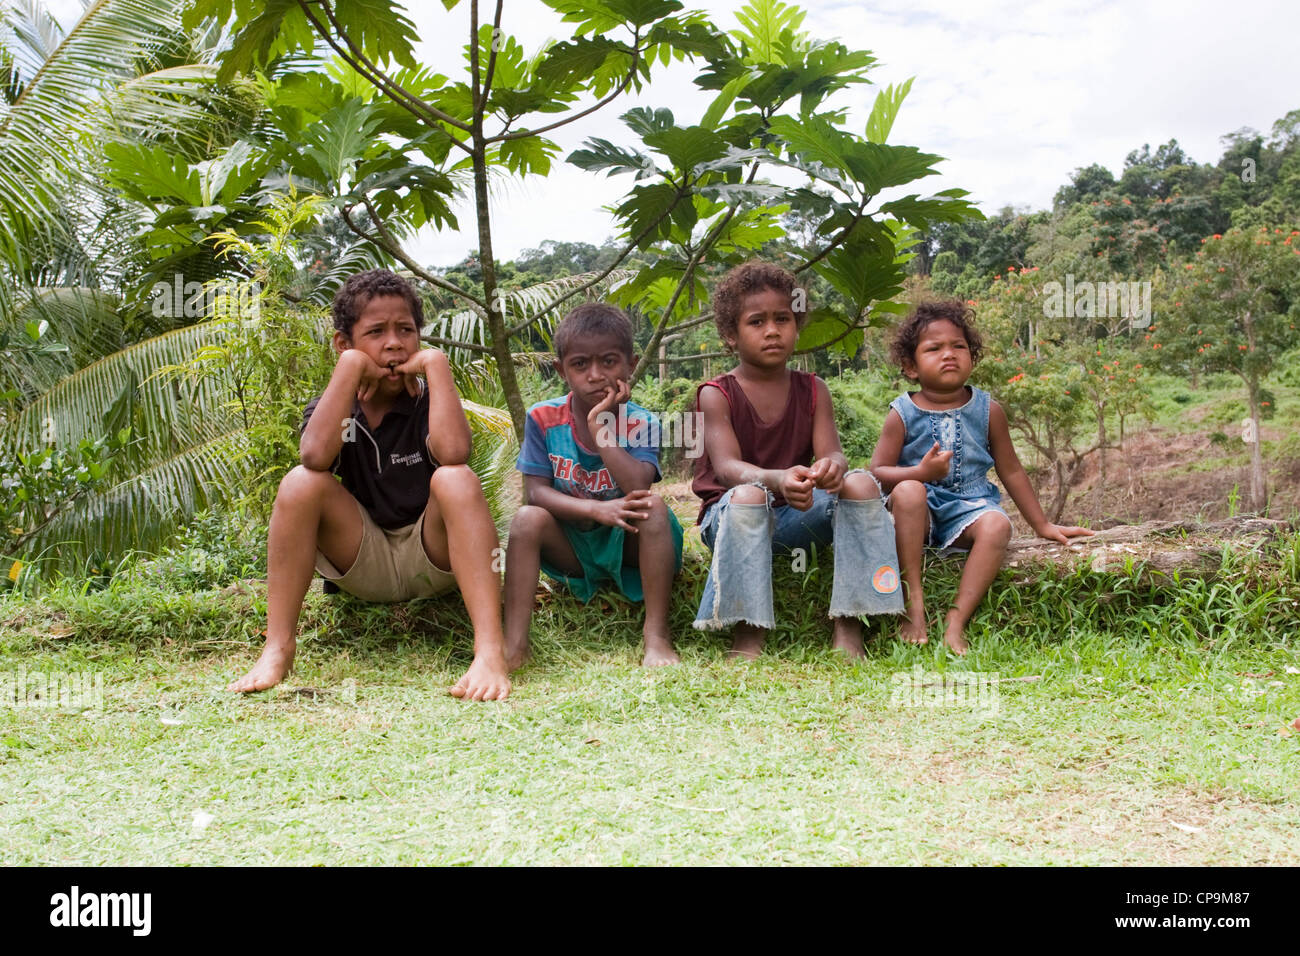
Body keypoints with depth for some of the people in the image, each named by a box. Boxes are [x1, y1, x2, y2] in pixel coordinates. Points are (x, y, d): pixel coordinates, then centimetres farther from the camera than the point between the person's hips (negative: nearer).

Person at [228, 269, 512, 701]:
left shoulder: (429, 402, -6)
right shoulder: (334, 410, 0)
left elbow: (453, 452, -32)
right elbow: (316, 456, -27)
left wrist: (435, 362, -23)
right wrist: (351, 365, -22)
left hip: (434, 558, -2)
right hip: (365, 564, 2)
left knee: (456, 479, -31)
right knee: (301, 482, -21)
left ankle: (490, 651, -42)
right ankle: (277, 649, -21)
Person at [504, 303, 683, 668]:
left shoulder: (640, 423, -12)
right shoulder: (543, 418, -8)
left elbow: (639, 487, -30)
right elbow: (535, 491, -15)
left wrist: (601, 426, -28)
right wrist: (595, 509, -31)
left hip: (625, 543, -1)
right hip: (570, 547, 1)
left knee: (654, 507, -29)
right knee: (527, 518, -26)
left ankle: (657, 633, -28)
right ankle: (514, 643, -29)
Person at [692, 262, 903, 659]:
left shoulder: (813, 391, 6)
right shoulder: (717, 395, -5)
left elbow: (832, 452, -8)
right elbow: (726, 466, -21)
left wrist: (831, 467, -36)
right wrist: (777, 480, -43)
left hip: (799, 514, 3)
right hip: (732, 515, -3)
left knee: (861, 483, -22)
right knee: (748, 496, -36)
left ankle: (847, 625, -22)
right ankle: (747, 633, -33)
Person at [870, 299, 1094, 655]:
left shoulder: (987, 410, 7)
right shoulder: (903, 413, 0)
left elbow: (1011, 470, 15)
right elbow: (878, 472, -4)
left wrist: (1042, 525, 18)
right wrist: (921, 472, -23)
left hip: (970, 506, 2)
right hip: (922, 511, -1)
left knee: (997, 524, -32)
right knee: (907, 491, -35)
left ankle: (957, 619, -31)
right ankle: (914, 602, -29)